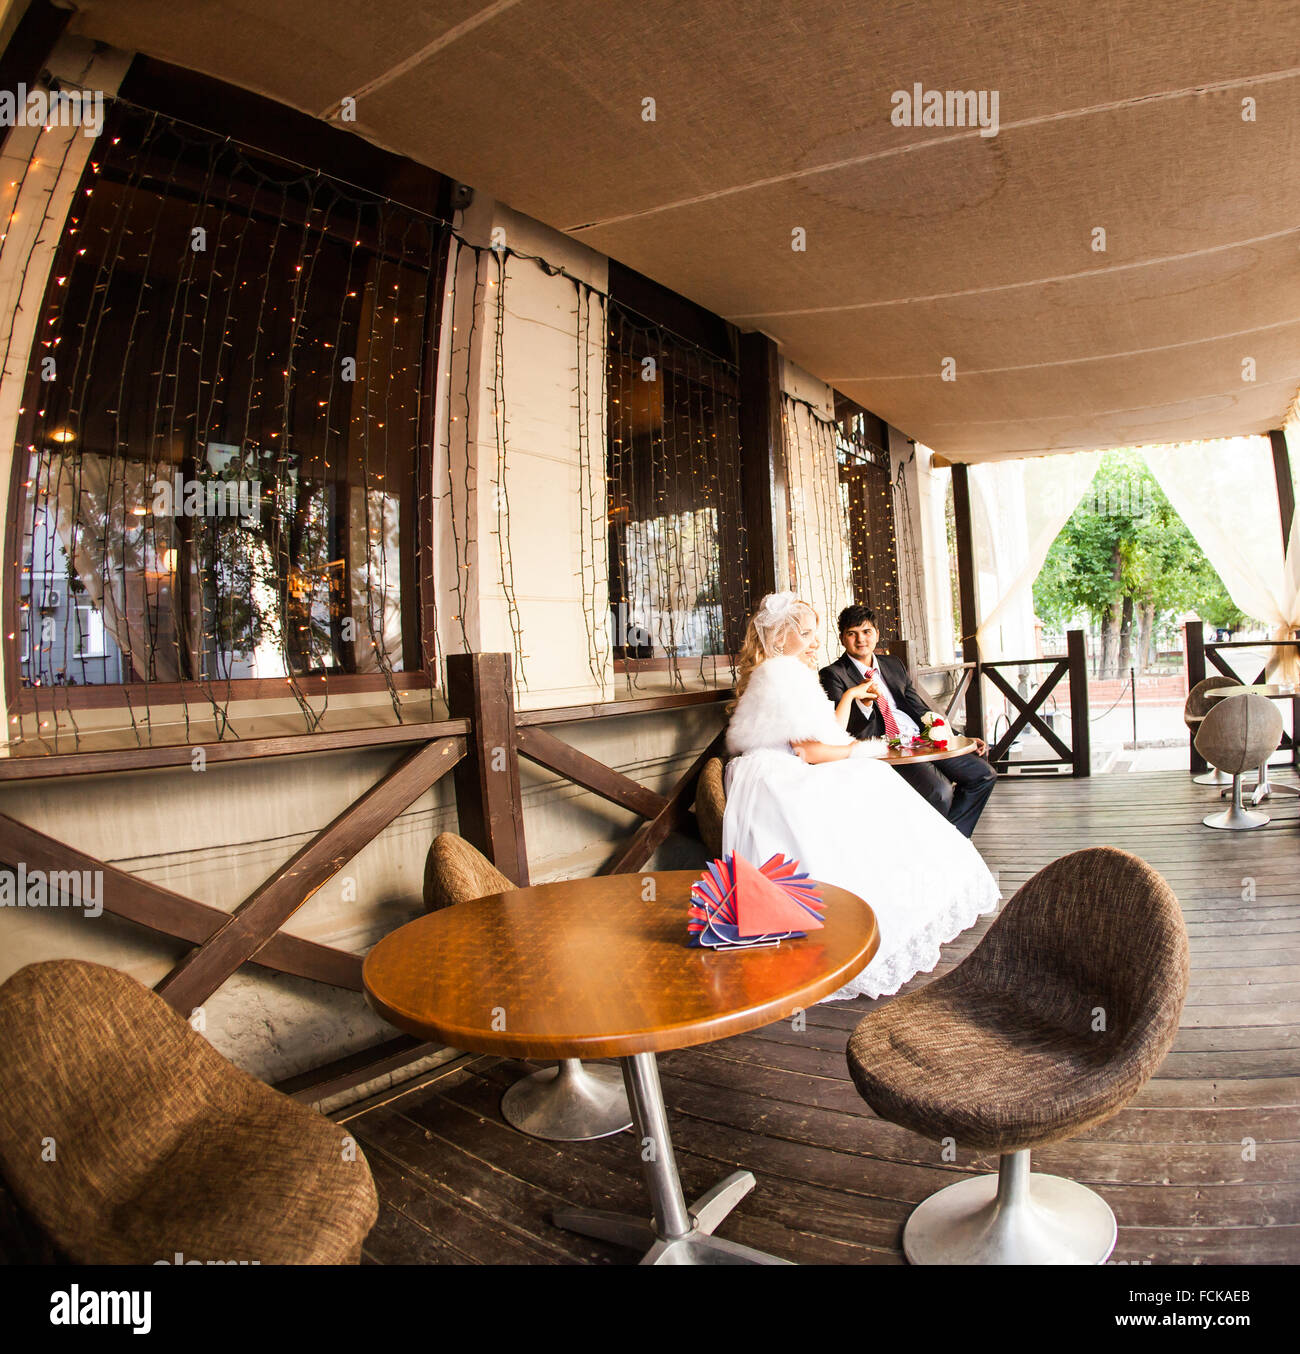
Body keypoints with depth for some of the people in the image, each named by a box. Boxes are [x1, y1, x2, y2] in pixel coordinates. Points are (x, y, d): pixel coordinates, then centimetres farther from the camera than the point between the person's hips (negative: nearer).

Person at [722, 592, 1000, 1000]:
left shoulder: (793, 673, 22)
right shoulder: (781, 673, -12)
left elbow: (828, 734, 20)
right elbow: (811, 750, -17)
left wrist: (850, 695, 20)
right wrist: (861, 749, -4)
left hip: (788, 785, 10)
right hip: (776, 789, -10)